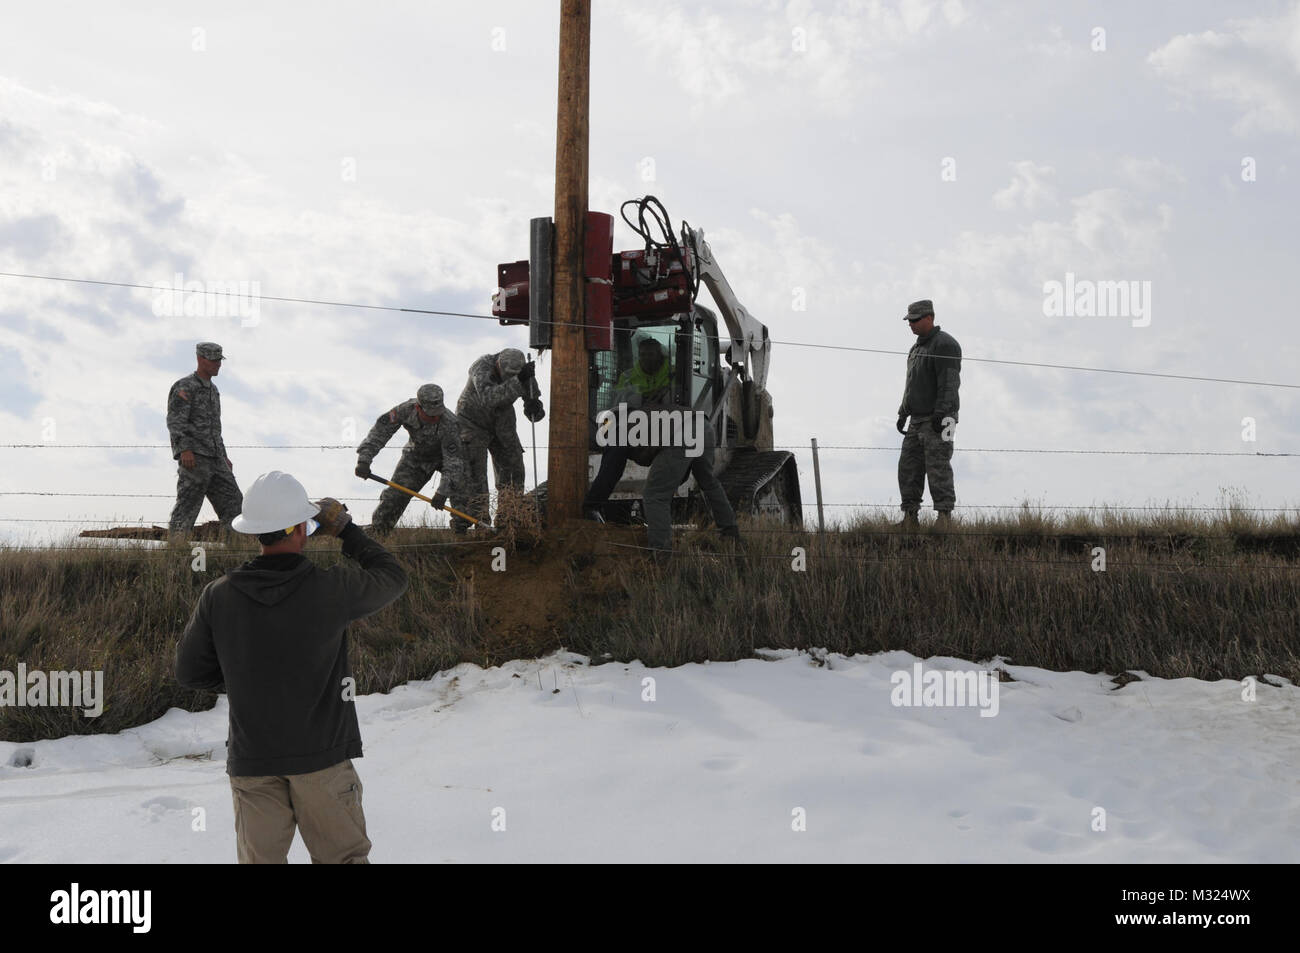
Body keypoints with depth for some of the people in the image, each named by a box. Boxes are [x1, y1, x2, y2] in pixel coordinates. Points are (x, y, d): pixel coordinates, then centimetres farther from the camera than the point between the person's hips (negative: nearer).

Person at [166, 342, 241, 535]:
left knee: (233, 503, 1)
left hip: (215, 461, 8)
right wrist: (185, 449, -30)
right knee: (187, 507, -7)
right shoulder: (184, 387, -6)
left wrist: (224, 457, 25)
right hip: (193, 459, -8)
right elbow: (175, 421, -17)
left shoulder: (213, 390, 22)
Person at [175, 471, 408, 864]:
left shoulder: (217, 597, -8)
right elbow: (392, 576, 5)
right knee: (344, 856, 10)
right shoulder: (331, 588, -14)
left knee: (260, 858, 12)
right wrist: (346, 528, 14)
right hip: (322, 757, -2)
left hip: (252, 761, 2)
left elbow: (189, 671, 3)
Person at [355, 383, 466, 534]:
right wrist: (364, 460, -31)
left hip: (443, 455, -2)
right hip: (416, 455, 2)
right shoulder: (407, 410, -30)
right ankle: (376, 529, 9)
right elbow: (380, 431, -23)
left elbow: (452, 460, -38)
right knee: (395, 493, -6)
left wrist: (443, 491, -44)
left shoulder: (450, 423, -39)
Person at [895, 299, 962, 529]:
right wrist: (903, 413, 21)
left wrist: (940, 413, -23)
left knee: (938, 467, -11)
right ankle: (910, 518, 6)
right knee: (908, 467, 4)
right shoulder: (917, 348, 21)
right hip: (918, 420, 9)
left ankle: (944, 516, -10)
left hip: (939, 420, -9)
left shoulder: (944, 344, -9)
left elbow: (949, 382, -17)